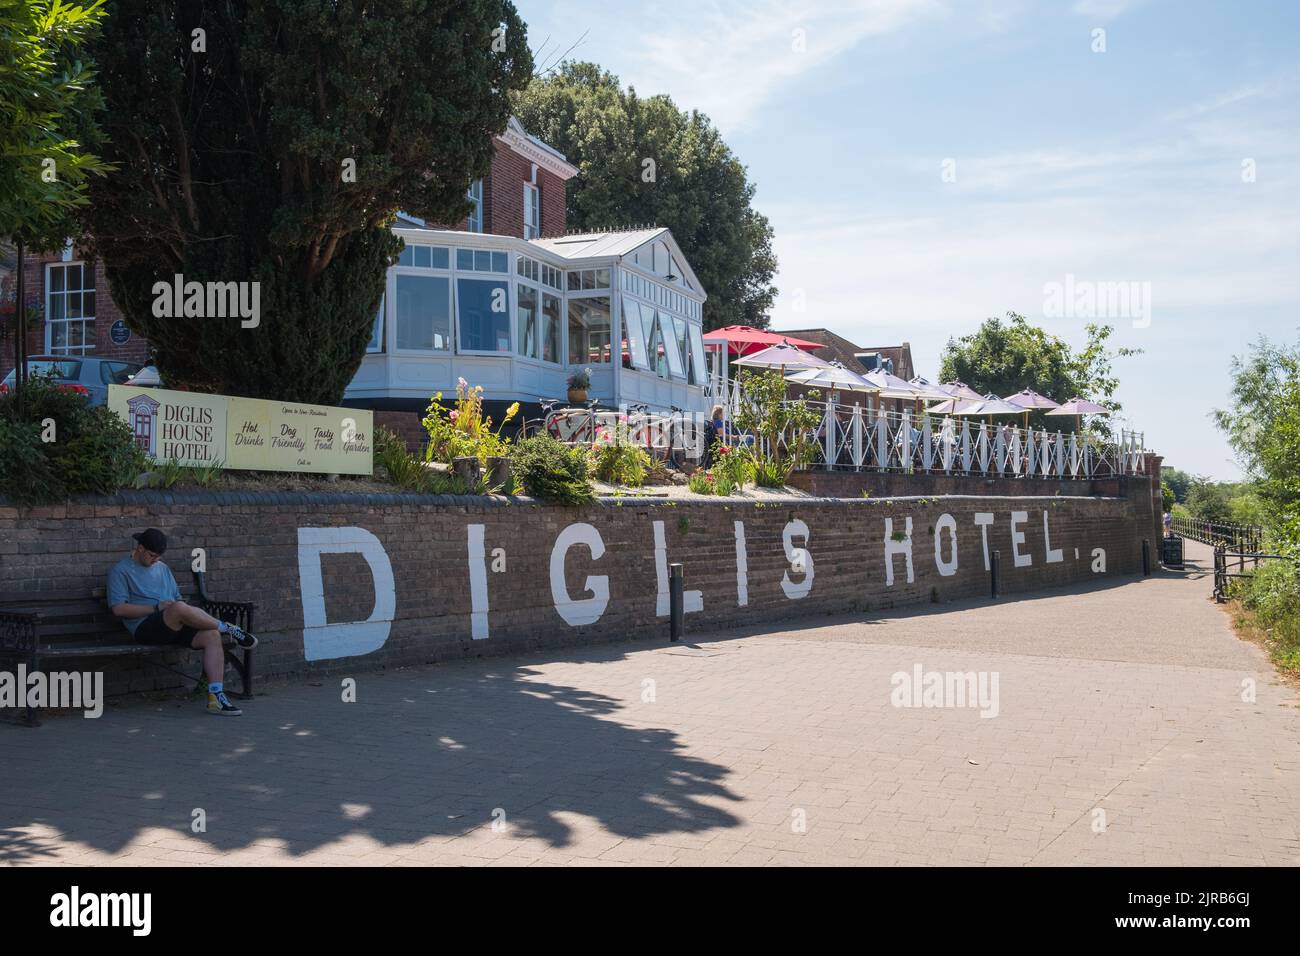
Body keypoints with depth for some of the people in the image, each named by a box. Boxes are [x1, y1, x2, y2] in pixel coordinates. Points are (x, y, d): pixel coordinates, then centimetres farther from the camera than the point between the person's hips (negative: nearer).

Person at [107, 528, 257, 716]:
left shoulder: (163, 568, 26)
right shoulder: (120, 571, 7)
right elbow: (119, 609, -5)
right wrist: (156, 608, -11)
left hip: (175, 627, 6)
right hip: (145, 628, -6)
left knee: (212, 635, -23)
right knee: (179, 608, -38)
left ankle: (215, 697, -28)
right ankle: (228, 629, -18)